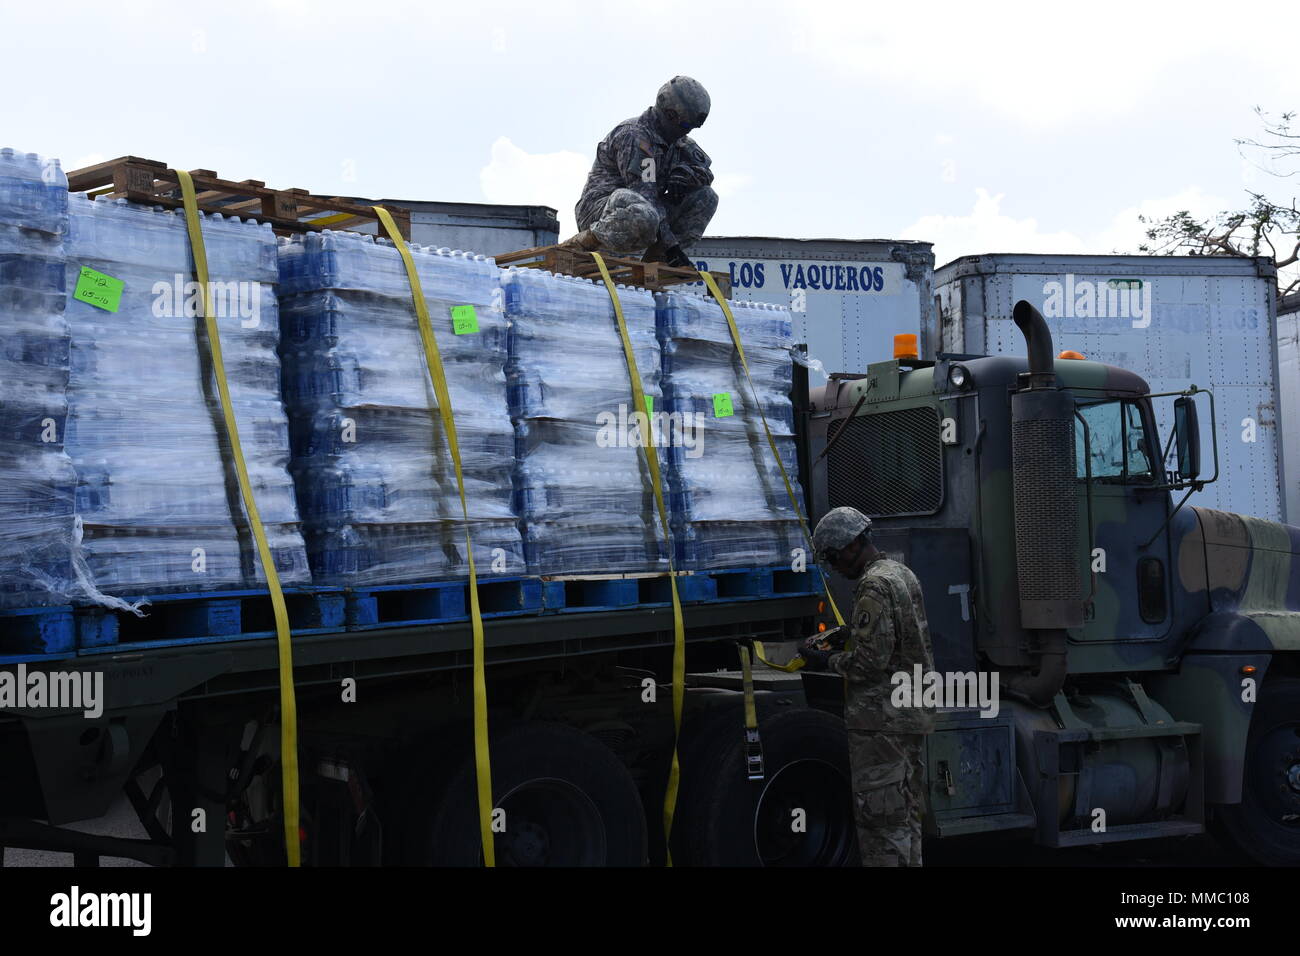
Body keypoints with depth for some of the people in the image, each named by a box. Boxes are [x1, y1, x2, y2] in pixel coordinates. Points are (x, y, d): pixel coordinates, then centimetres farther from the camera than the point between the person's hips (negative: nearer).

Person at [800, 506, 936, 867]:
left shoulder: (874, 585, -17)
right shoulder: (904, 574, 15)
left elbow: (871, 661, -21)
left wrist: (828, 662, -7)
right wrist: (841, 636, 17)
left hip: (882, 719, -10)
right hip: (913, 714, 10)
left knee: (880, 820, -5)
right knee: (906, 814, 15)